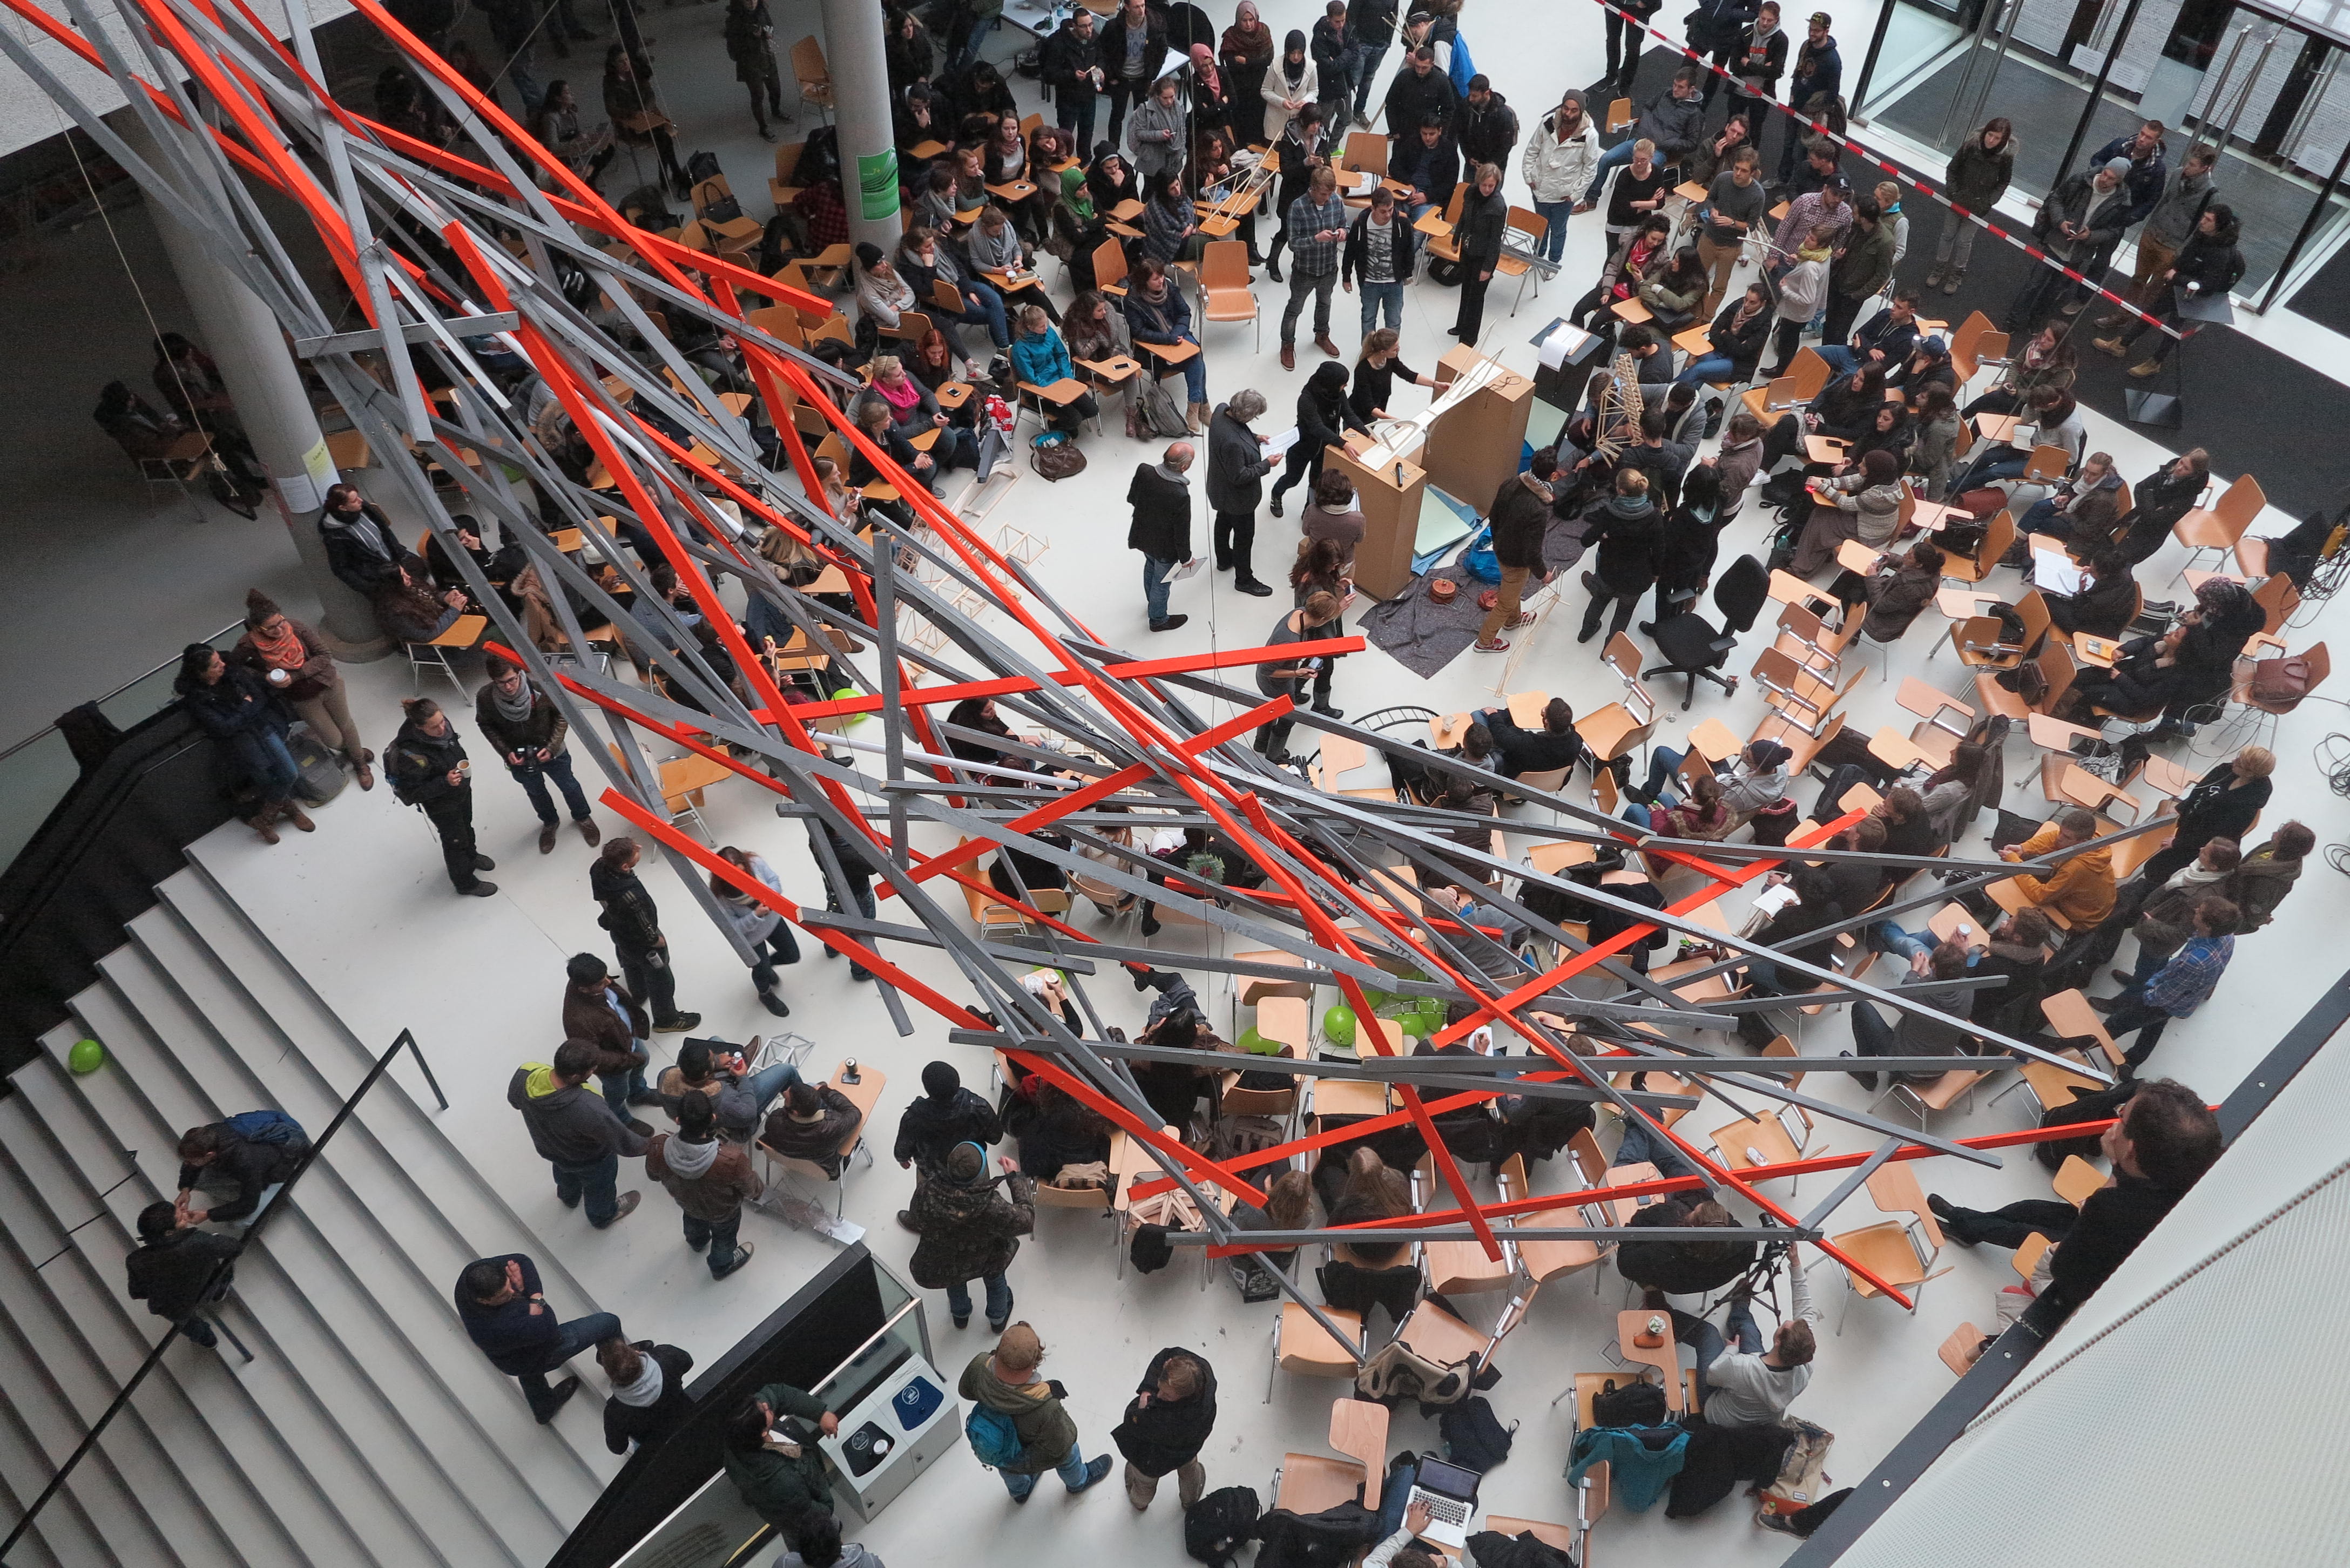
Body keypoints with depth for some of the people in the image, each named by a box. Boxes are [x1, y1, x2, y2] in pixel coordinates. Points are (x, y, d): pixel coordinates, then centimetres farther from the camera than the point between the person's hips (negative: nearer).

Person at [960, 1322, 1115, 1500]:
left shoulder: (980, 1367, -38)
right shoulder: (1045, 1409, -47)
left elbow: (965, 1390, -13)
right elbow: (1060, 1446, -27)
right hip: (1030, 1458, -3)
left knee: (1009, 1469, 40)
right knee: (1068, 1454, 32)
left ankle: (1019, 1492, 72)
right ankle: (1078, 1482, 64)